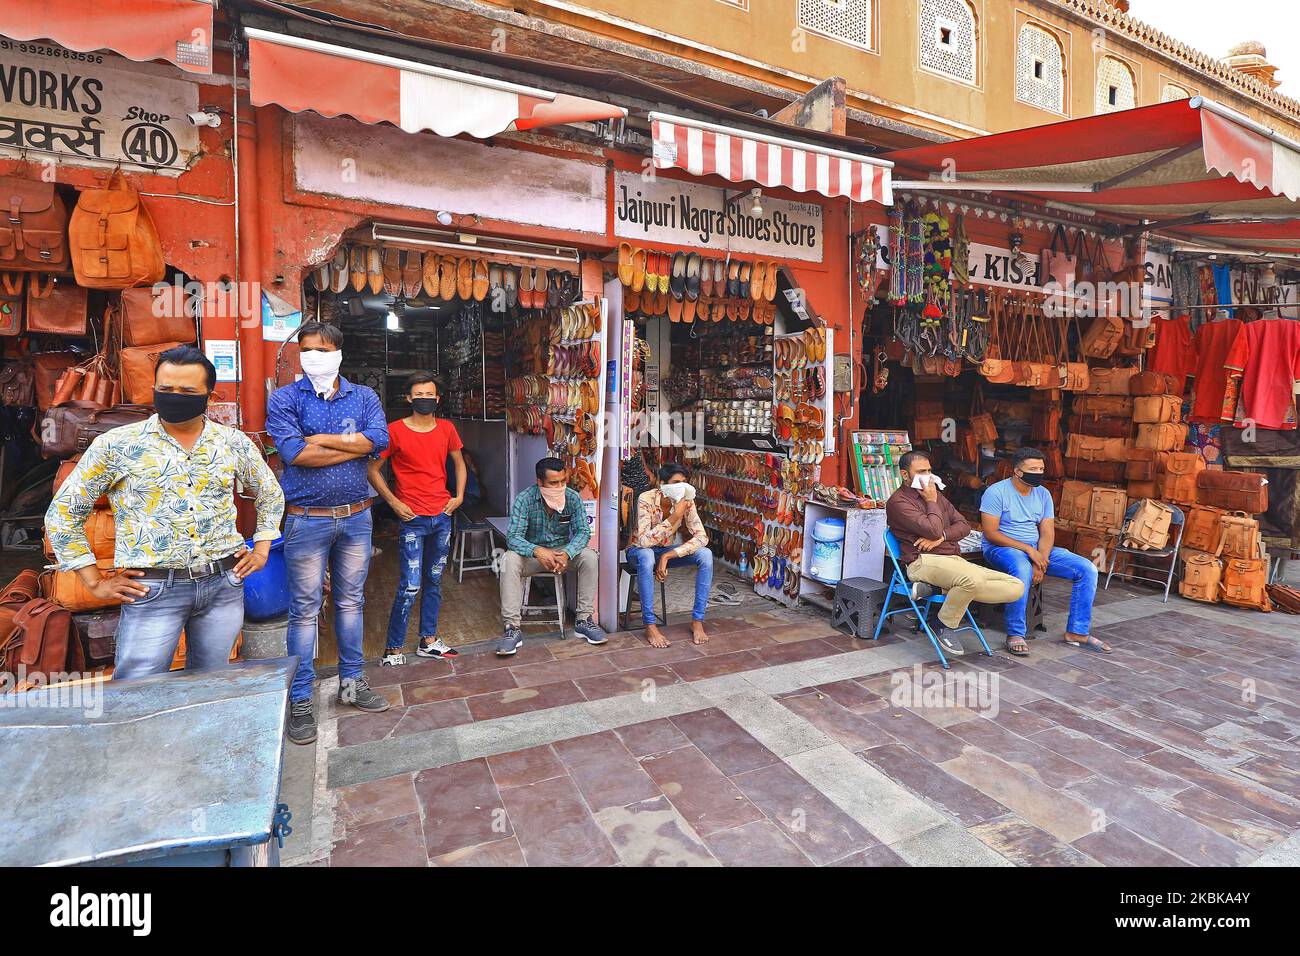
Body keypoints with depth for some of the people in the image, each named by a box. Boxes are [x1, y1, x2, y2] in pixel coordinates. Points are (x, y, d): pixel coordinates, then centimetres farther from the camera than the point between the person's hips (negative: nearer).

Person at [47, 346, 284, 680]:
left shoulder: (234, 442, 5)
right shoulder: (117, 445, -2)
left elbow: (271, 494, 20)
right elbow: (62, 514, 5)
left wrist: (260, 550, 11)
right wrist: (95, 582, 0)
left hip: (224, 585, 3)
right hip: (152, 590, -2)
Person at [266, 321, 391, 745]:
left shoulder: (364, 396, 5)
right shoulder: (284, 399, -2)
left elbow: (380, 439, -12)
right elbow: (295, 453, -18)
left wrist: (322, 439, -14)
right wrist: (355, 446, -12)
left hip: (357, 517, 3)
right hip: (307, 519, -3)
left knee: (351, 602, 14)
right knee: (305, 611, 4)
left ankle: (351, 683, 29)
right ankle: (300, 701, 17)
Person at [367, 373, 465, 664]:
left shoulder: (446, 428, 6)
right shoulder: (395, 431, -7)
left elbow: (459, 462, 19)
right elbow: (373, 470, -1)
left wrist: (458, 496, 8)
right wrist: (394, 502, -9)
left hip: (442, 516, 5)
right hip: (413, 519, -5)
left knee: (434, 581, 13)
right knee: (410, 586, -6)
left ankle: (428, 641, 26)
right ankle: (393, 649, 9)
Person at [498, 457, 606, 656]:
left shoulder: (573, 498, -12)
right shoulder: (524, 499, -19)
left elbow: (583, 531, -14)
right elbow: (513, 537, -25)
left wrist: (567, 553, -35)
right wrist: (537, 551, -45)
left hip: (563, 551, 2)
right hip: (531, 553, -2)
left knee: (589, 557, -26)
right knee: (509, 559, -32)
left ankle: (584, 620, -15)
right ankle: (512, 628, -27)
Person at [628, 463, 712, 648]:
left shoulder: (686, 501, -15)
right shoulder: (646, 499, -26)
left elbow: (702, 537, -20)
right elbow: (644, 540, -34)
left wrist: (667, 556, -30)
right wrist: (674, 517, -40)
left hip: (668, 549, 4)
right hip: (641, 550, -4)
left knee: (706, 554, -21)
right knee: (646, 556, -40)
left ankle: (697, 620, -13)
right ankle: (650, 626, -30)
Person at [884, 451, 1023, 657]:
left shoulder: (936, 495, 25)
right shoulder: (898, 501, -2)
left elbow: (964, 525, 15)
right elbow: (932, 530, -15)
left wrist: (941, 536, -5)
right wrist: (932, 502, 1)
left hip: (955, 561, 8)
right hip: (924, 561, -8)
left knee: (1016, 587, -8)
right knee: (973, 580, -38)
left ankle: (948, 589, -9)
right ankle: (943, 626, -12)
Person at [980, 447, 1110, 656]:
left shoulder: (1043, 494, 8)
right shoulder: (996, 492, -11)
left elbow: (1047, 532, 2)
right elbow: (991, 533, -16)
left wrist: (1040, 561, -16)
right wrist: (1028, 549, -21)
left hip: (1037, 549, 7)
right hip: (1002, 548, -7)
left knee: (1087, 569, -6)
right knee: (1022, 569, -40)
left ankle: (1077, 631, 3)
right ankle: (1015, 635, -27)